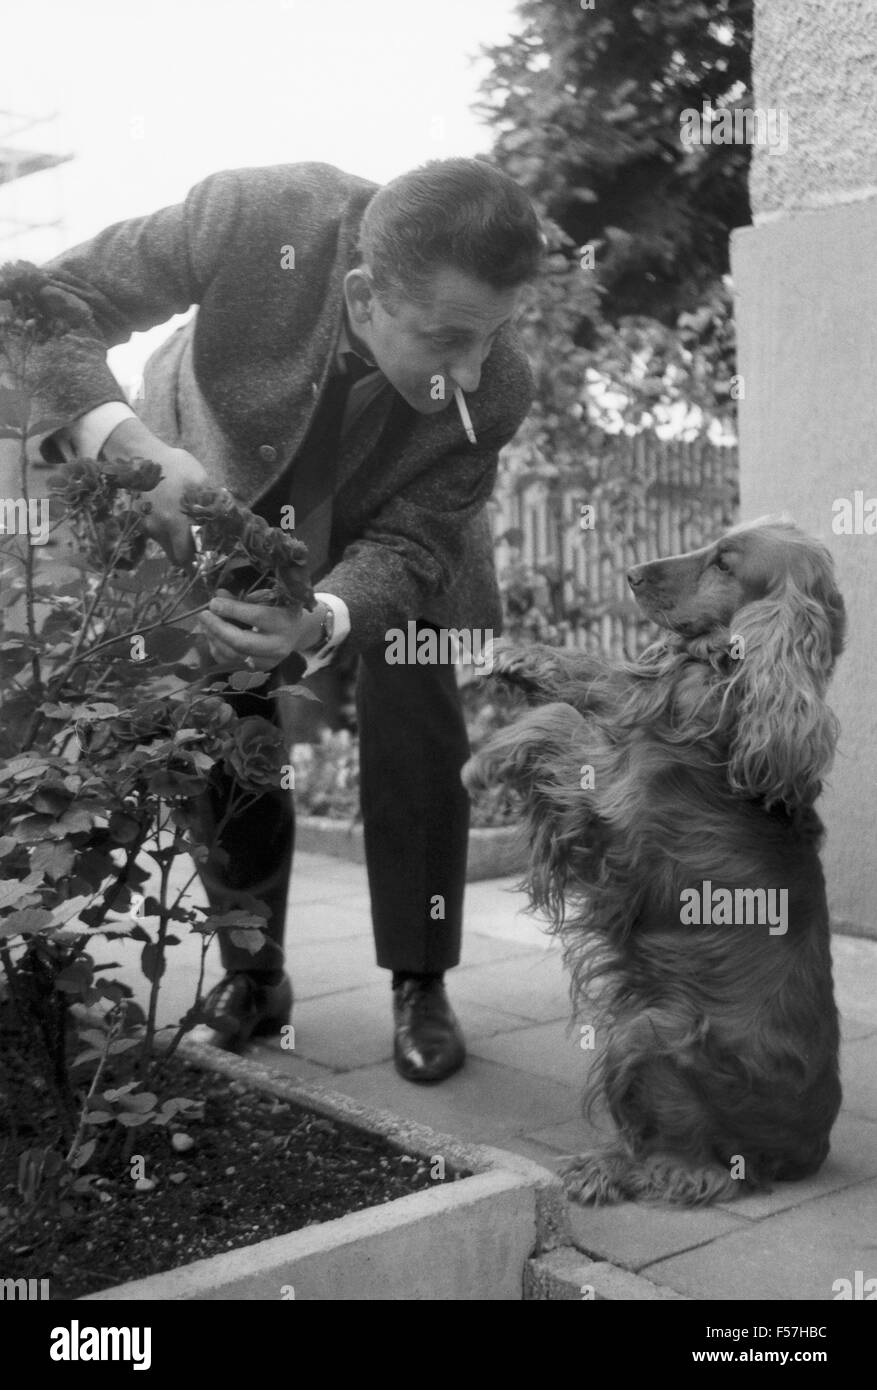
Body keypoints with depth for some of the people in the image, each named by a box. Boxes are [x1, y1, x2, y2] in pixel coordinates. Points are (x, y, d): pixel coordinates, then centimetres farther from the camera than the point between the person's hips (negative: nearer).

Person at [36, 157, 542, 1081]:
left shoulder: (494, 391, -36)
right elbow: (50, 302, -31)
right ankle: (251, 975, 21)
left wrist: (321, 624, -51)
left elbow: (404, 545, -28)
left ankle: (420, 987, 6)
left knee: (413, 724, -12)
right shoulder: (252, 218, -39)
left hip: (374, 525, 0)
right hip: (209, 491, 1)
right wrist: (127, 443, -50)